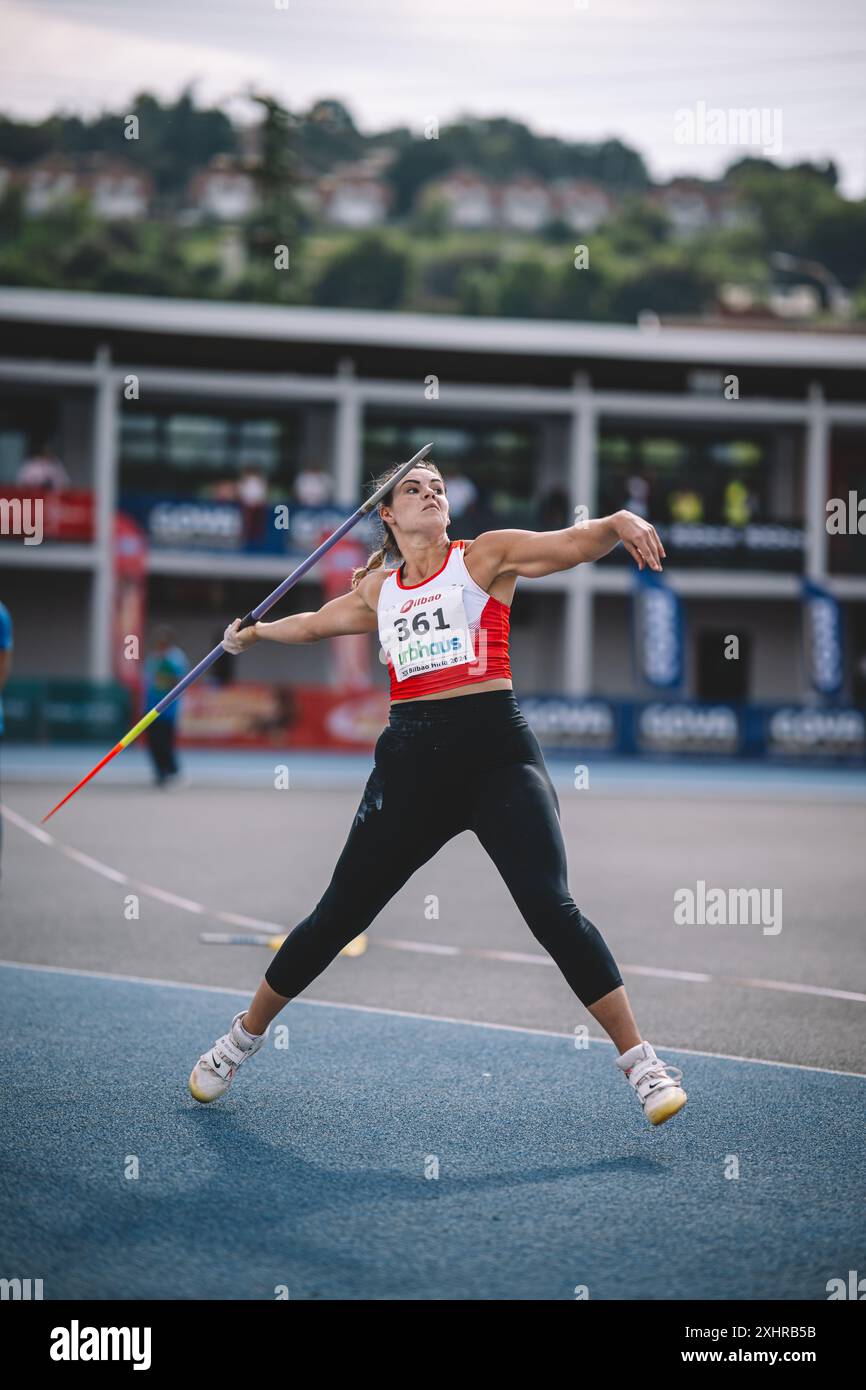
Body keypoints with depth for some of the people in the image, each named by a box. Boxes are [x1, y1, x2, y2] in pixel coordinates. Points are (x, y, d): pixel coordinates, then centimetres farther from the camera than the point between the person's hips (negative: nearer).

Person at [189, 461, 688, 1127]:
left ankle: (640, 1059, -11)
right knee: (338, 915, 8)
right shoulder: (378, 590, 16)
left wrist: (618, 522, -30)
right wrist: (253, 632, 52)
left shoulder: (485, 555, 5)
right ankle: (247, 1034, 28)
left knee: (551, 908, -18)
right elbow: (314, 622, 36)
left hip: (497, 753, -3)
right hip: (411, 758, 3)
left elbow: (574, 543, -9)